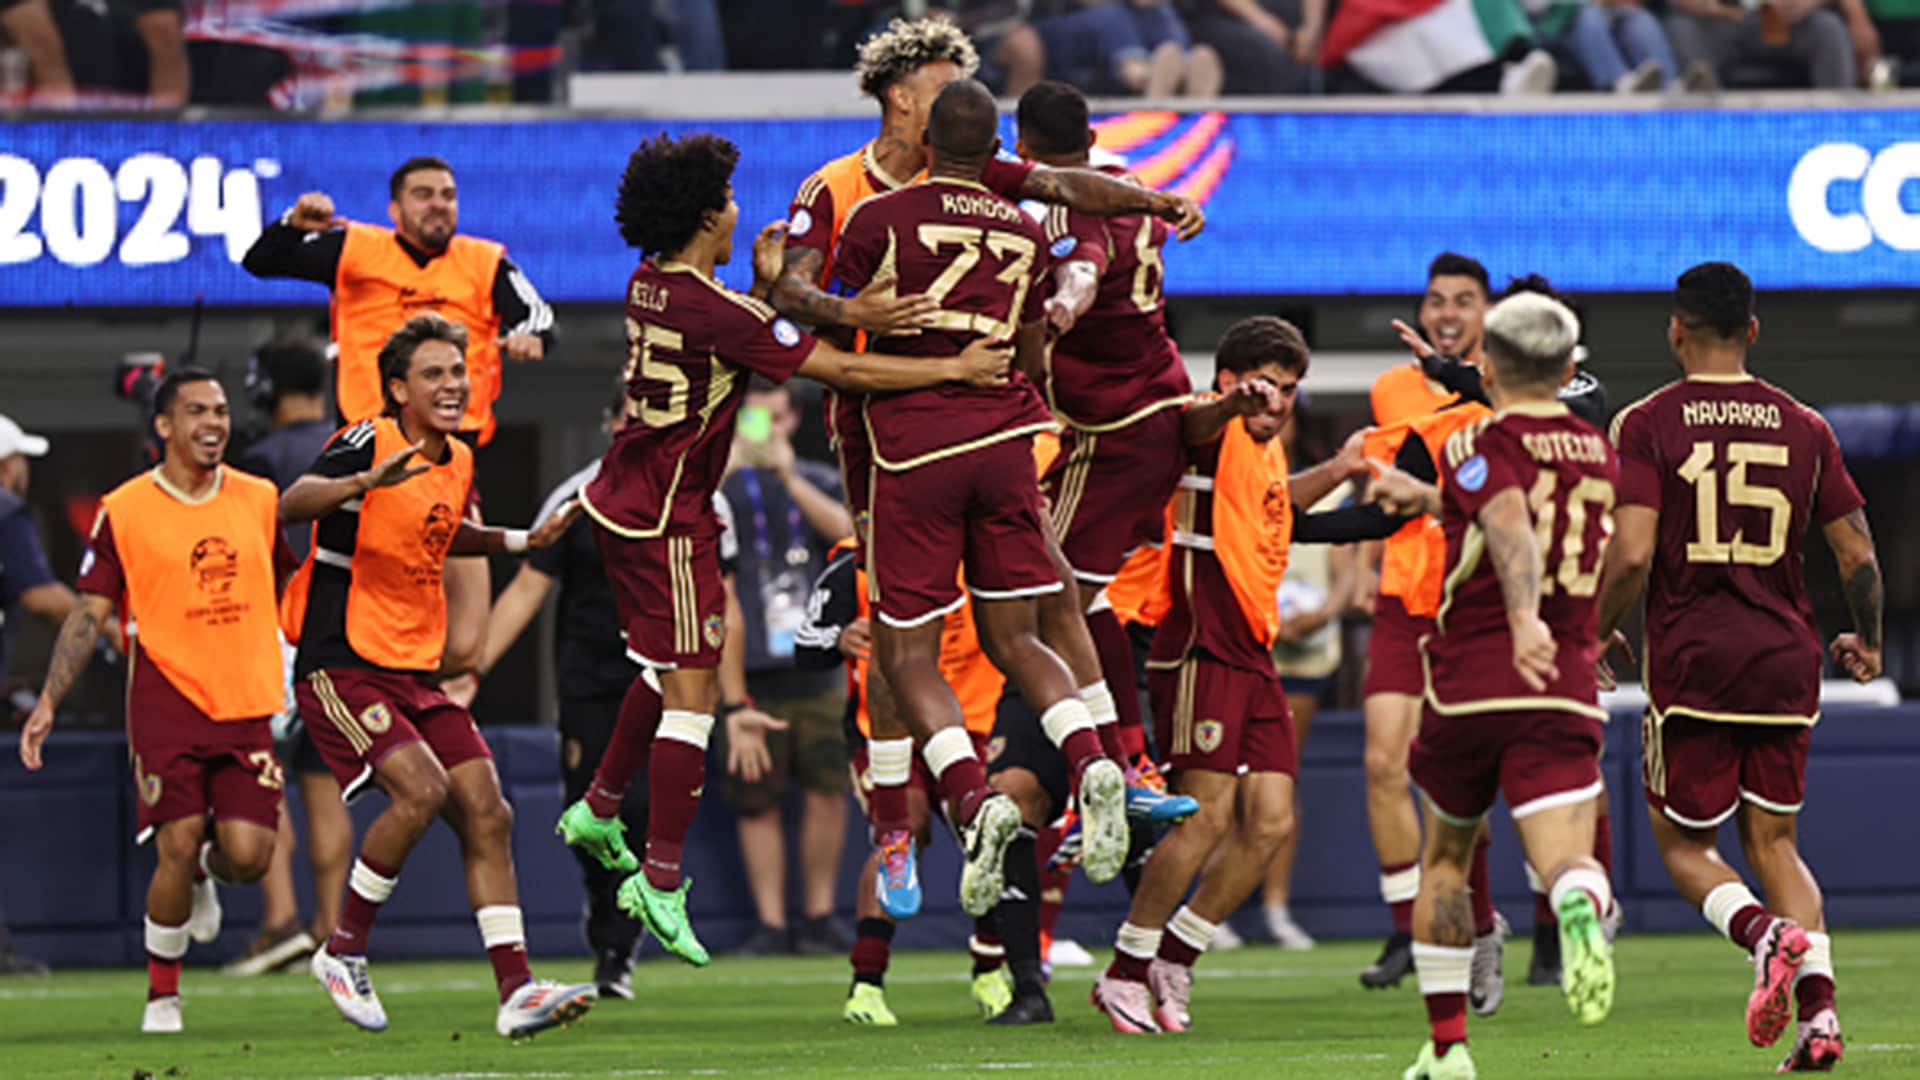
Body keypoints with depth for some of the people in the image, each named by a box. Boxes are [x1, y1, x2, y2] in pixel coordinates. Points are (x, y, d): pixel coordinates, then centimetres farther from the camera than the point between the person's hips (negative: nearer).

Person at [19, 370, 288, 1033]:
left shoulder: (261, 500, 9)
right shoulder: (125, 511, 0)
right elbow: (89, 615, 3)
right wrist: (48, 702, -3)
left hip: (248, 704, 3)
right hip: (166, 700, -3)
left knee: (248, 853, -8)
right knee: (178, 845, -11)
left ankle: (203, 878, 31)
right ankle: (161, 995, 8)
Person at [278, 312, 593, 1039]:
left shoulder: (457, 462, 12)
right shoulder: (369, 444, -12)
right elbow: (291, 506, -31)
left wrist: (521, 540, 25)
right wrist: (366, 481, -48)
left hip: (416, 674, 8)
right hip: (342, 668, -8)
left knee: (486, 812, -4)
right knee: (421, 788, -25)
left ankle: (515, 991, -4)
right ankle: (343, 951, -7)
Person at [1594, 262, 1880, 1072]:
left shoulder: (1646, 425, -4)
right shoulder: (1803, 428, 5)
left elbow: (1631, 557, -13)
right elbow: (1859, 556, 6)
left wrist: (1596, 635, 4)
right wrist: (1867, 642, 24)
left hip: (1689, 662, -3)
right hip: (1785, 659, 3)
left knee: (1682, 841, 11)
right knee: (1772, 841, 14)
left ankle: (1764, 933, -19)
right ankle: (1819, 1006, -6)